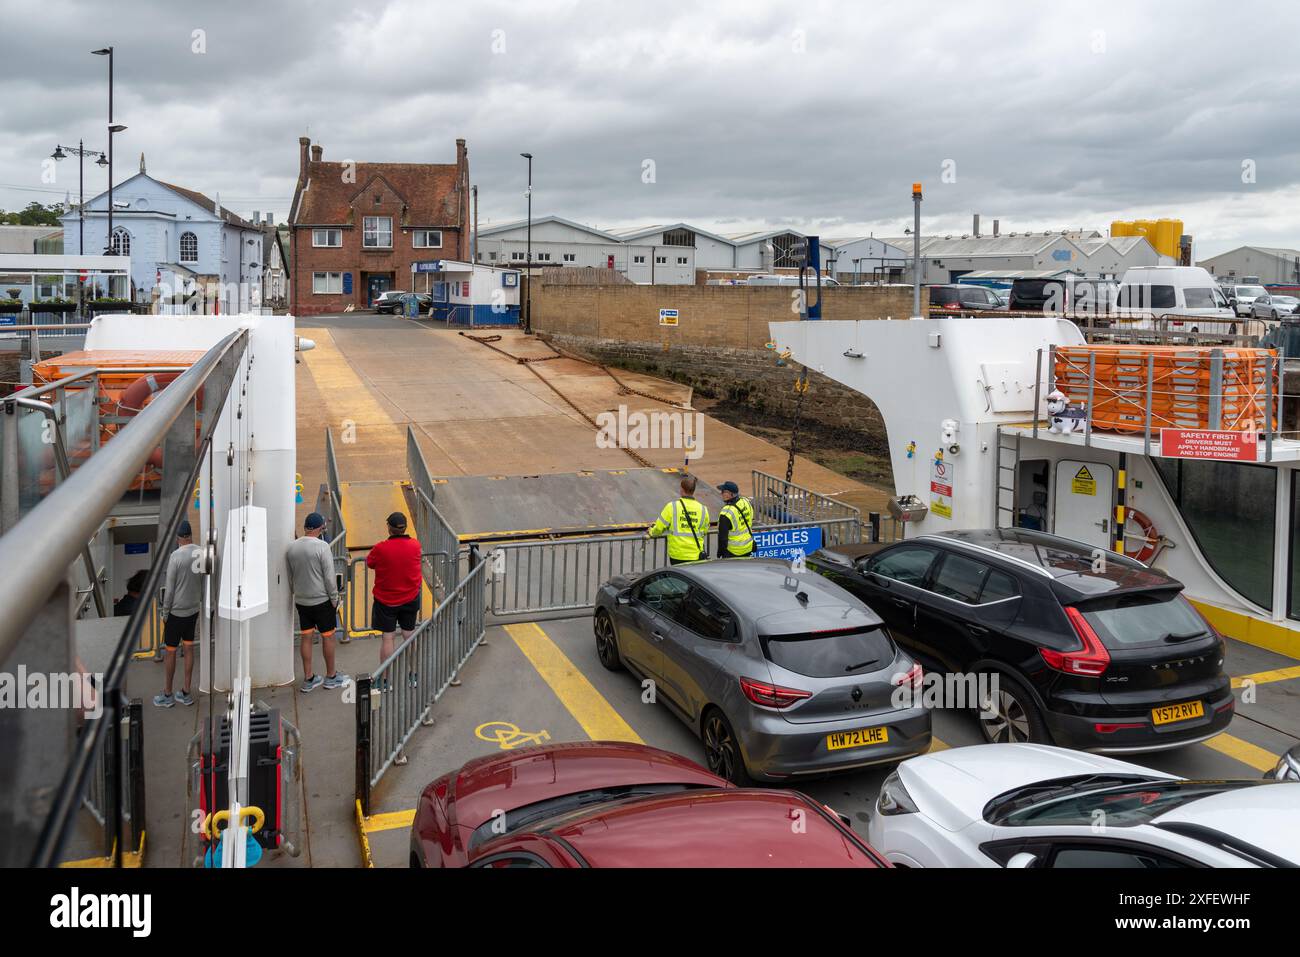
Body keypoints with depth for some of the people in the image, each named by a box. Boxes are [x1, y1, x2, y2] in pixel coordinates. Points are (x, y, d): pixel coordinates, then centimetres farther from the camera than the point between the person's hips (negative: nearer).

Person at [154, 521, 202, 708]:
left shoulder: (176, 557, -20)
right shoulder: (201, 553, -4)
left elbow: (169, 588, -15)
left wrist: (165, 612, -4)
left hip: (176, 611, -5)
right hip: (193, 609, 5)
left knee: (170, 651, 6)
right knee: (189, 647, 14)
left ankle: (167, 695, 16)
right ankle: (186, 693, 21)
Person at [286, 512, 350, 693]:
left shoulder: (292, 547, 3)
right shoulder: (321, 547, -16)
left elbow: (290, 577, 11)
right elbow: (329, 577, -16)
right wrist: (334, 599, -6)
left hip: (301, 601, 6)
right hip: (321, 600, -6)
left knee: (305, 637, 10)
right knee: (328, 636, 6)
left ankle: (308, 679, 15)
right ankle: (331, 677, 16)